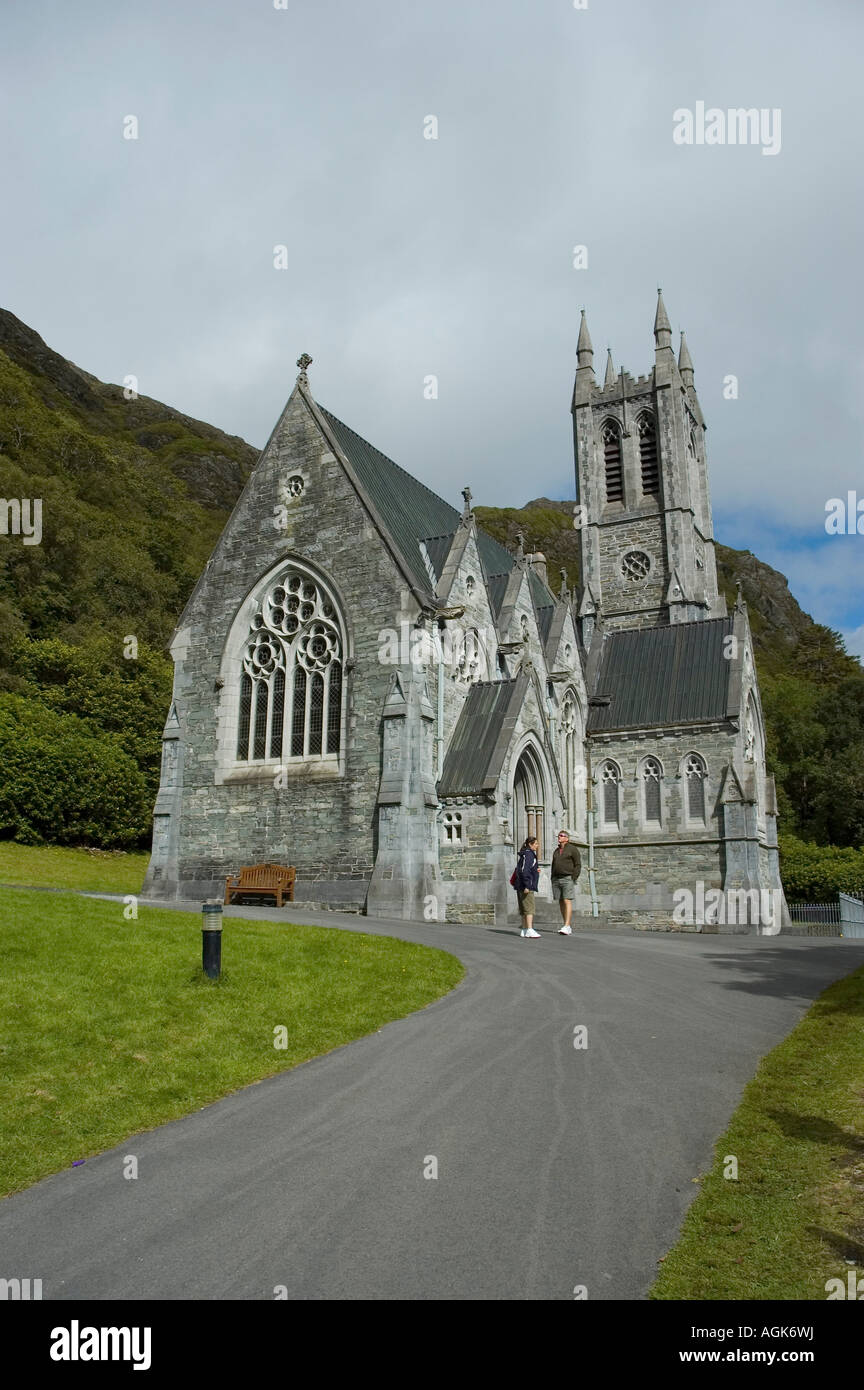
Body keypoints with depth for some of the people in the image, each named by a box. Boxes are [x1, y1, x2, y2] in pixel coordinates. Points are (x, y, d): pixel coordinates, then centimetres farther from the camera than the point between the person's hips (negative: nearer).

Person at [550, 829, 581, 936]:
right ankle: (566, 926, 9)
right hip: (556, 879, 7)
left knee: (567, 902, -13)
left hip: (568, 878, -7)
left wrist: (573, 878, -14)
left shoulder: (572, 849, -2)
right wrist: (552, 879, 11)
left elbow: (578, 865, -6)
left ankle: (566, 927, -19)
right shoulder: (556, 851, 18)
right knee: (561, 902, 5)